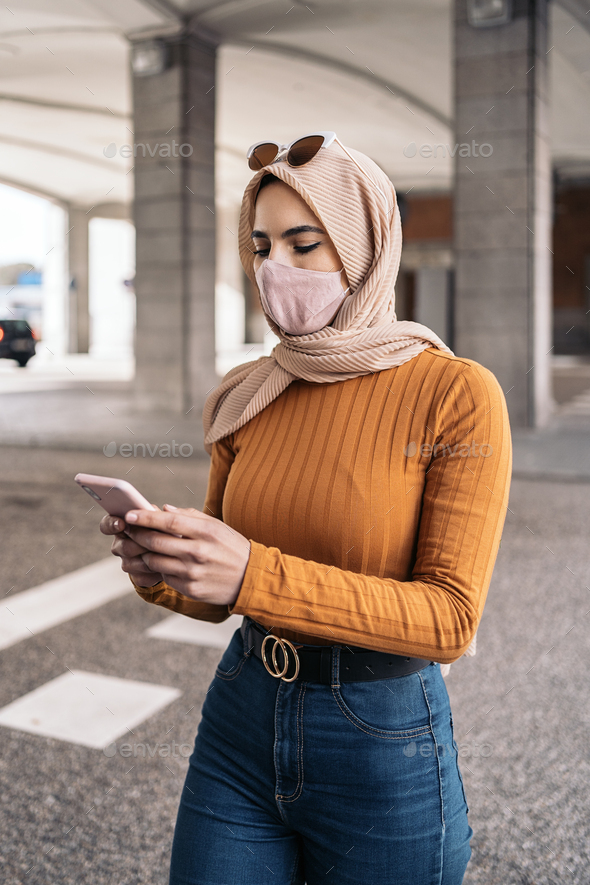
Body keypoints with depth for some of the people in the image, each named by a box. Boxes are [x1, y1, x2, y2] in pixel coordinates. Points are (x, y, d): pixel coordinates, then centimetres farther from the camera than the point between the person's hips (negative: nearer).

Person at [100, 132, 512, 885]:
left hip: (385, 745, -3)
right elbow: (218, 597, 8)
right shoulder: (243, 399, 0)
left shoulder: (456, 394, -14)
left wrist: (254, 575, -29)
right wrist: (161, 570, -15)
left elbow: (450, 619, -18)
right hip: (240, 725, 4)